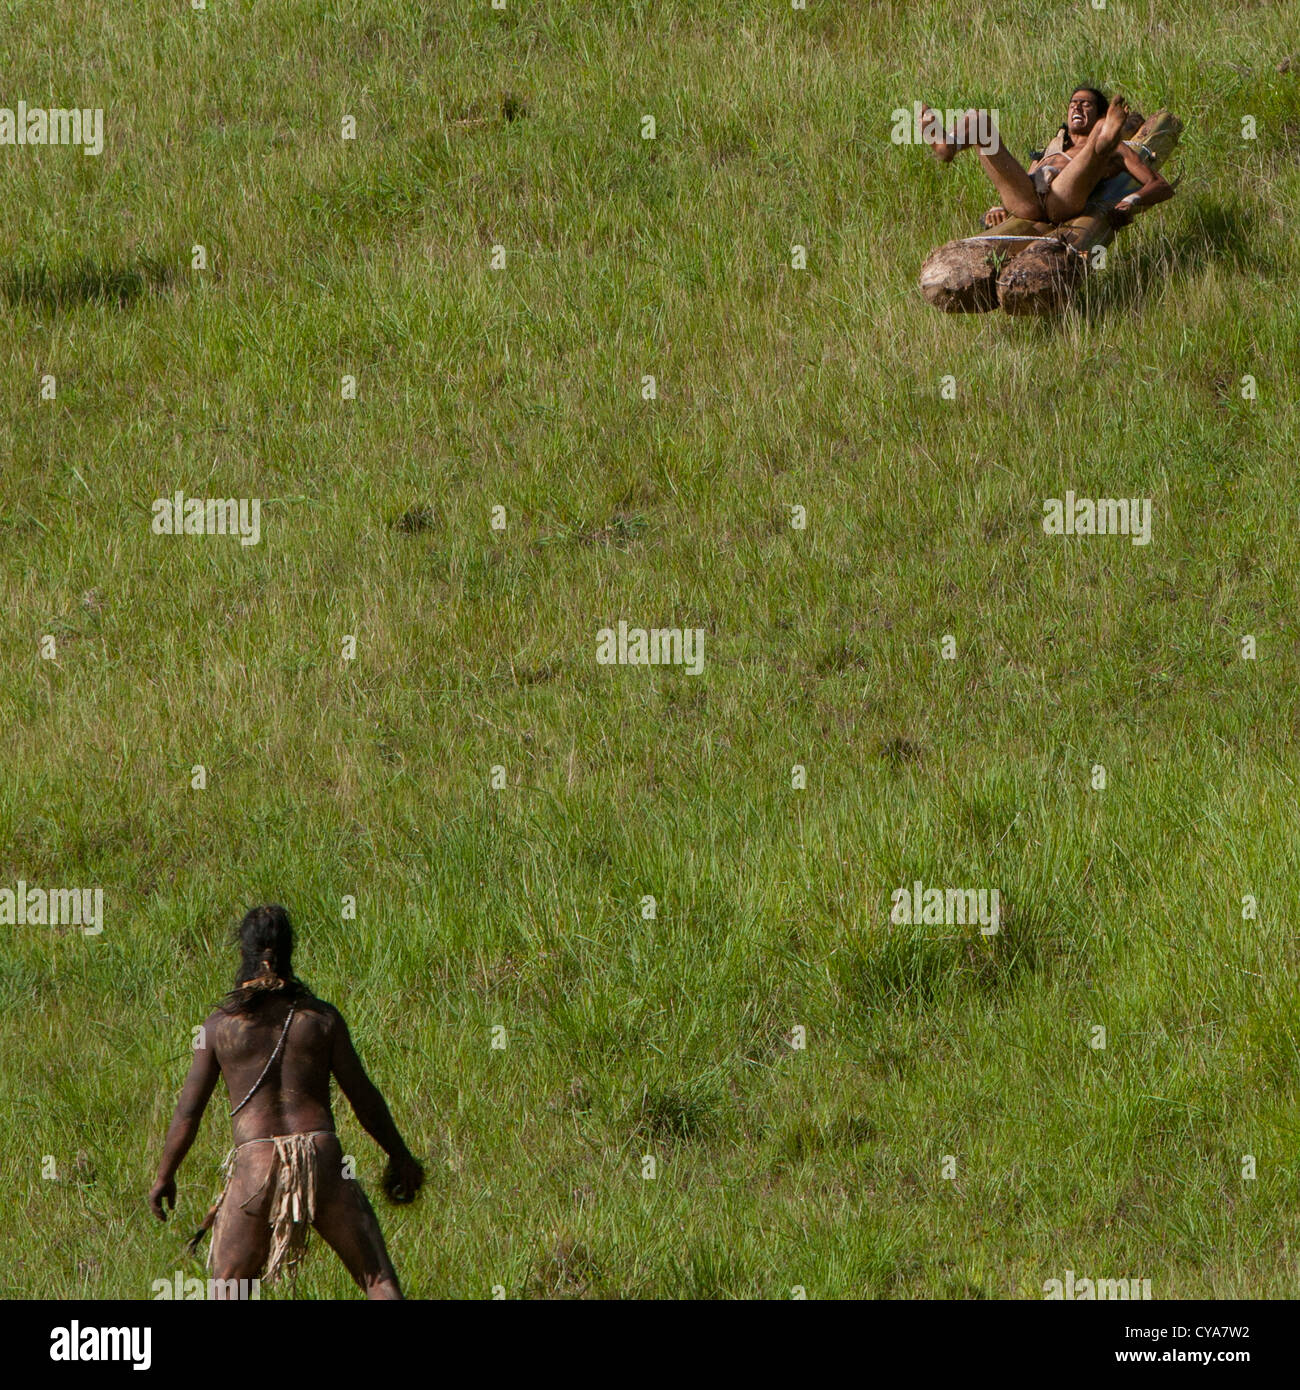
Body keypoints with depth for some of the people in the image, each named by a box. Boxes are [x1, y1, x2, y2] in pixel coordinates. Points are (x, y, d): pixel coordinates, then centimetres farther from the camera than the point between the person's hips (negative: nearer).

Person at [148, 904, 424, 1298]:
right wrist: (399, 1156, 19)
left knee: (226, 1290, 12)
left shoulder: (221, 1025, 4)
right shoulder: (321, 1017, 4)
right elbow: (362, 1095, 7)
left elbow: (188, 1110, 5)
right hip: (320, 1153, 0)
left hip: (254, 1162, 0)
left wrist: (164, 1176, 17)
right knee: (378, 1279, 5)